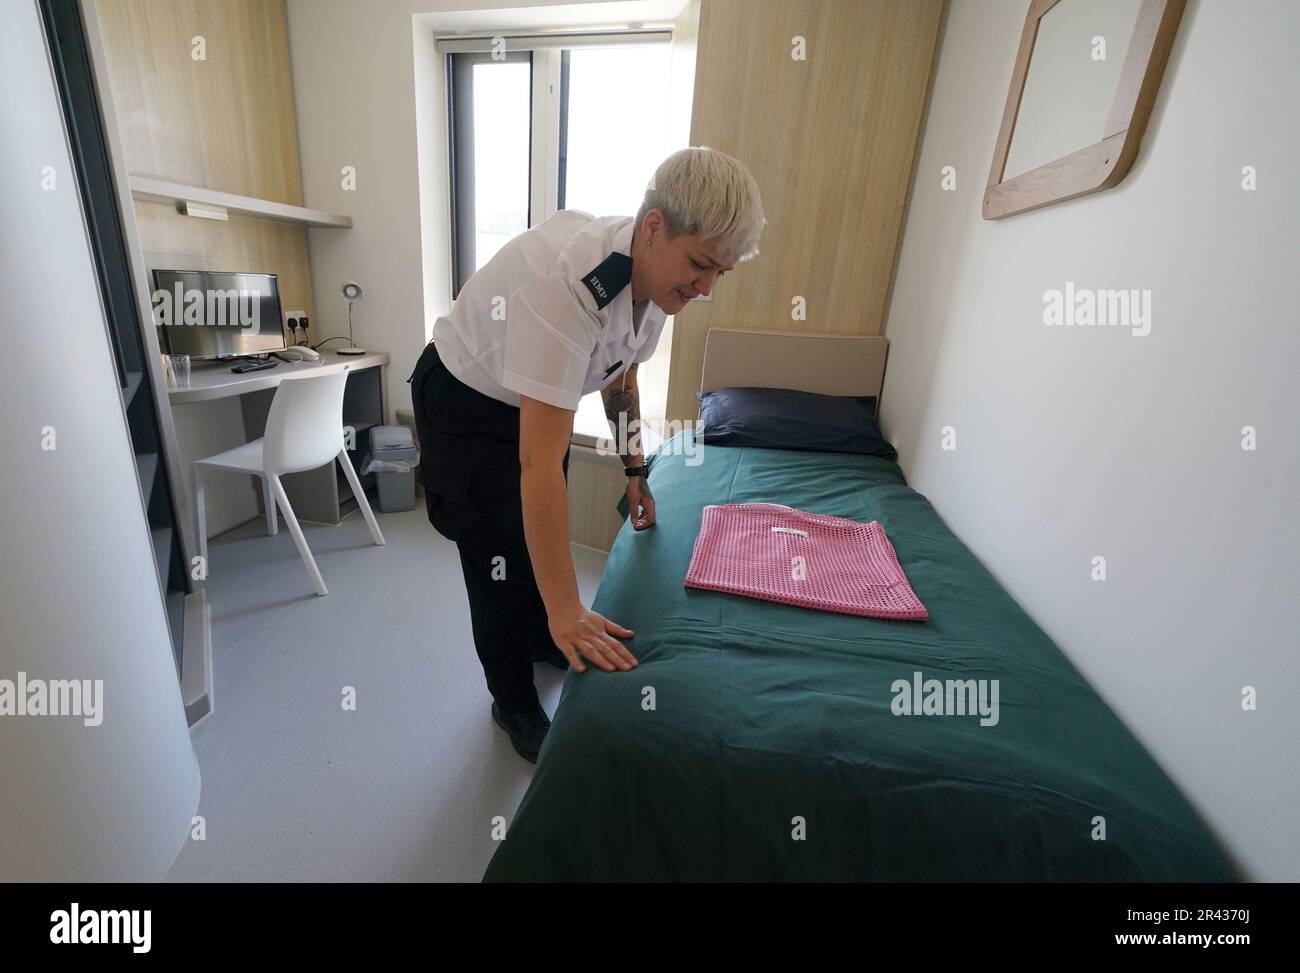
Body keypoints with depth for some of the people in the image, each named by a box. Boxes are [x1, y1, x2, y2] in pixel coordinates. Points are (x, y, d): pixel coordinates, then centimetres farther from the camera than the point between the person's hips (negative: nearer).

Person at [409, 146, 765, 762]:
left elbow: (620, 373, 5)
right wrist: (567, 609, -40)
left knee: (543, 535, 20)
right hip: (466, 402, -7)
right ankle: (514, 705, 26)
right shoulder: (566, 281, -40)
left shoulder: (655, 273, -14)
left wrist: (634, 469, 6)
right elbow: (539, 461, -44)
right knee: (501, 556, -1)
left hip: (535, 397, 7)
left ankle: (541, 642, 48)